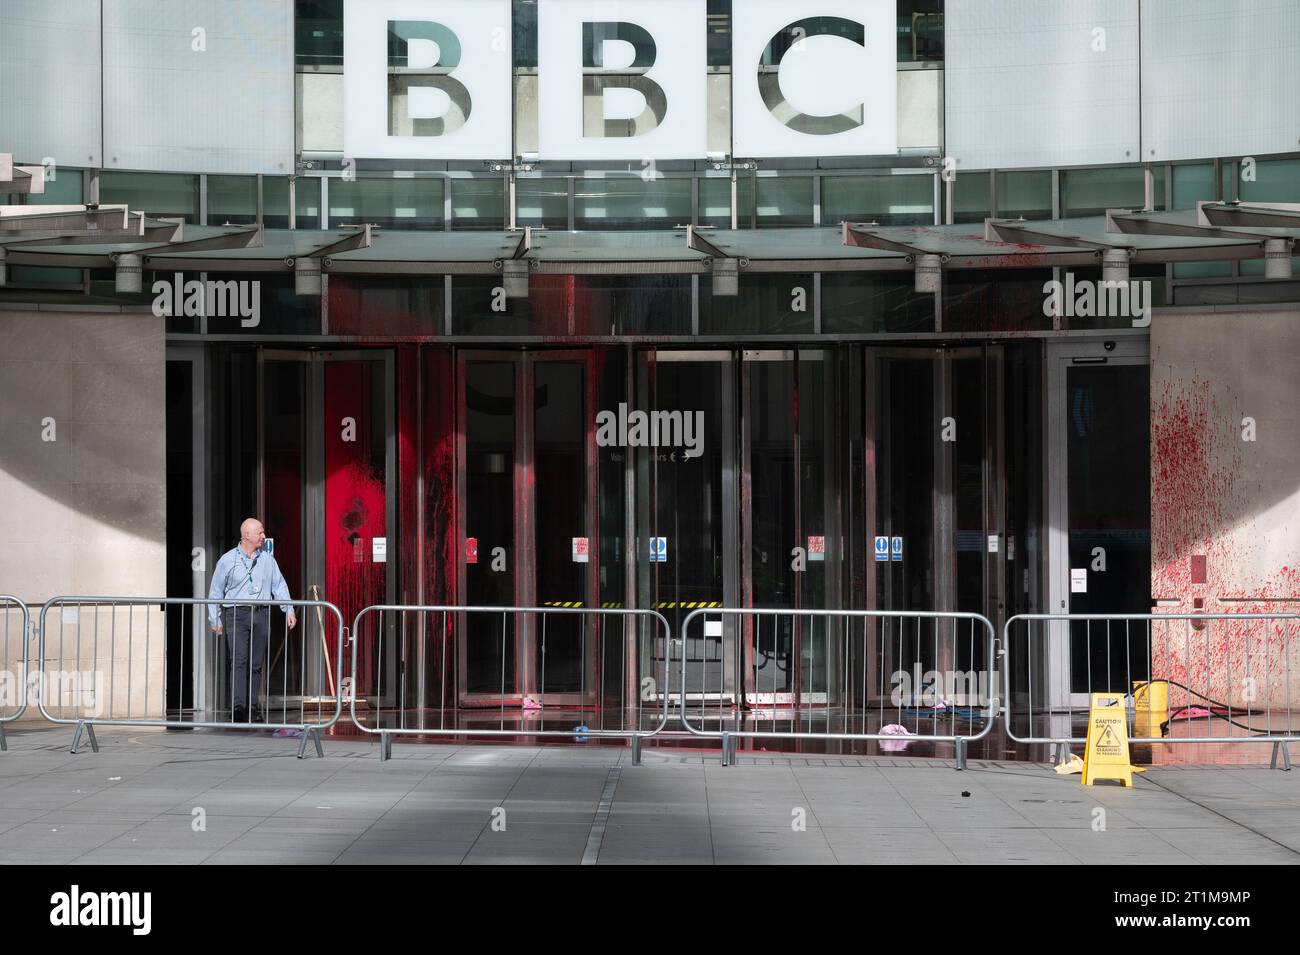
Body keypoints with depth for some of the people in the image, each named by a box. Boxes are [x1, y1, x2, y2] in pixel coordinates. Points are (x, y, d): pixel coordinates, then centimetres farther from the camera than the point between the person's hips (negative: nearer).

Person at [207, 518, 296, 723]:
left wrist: (289, 610, 6)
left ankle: (253, 708, 12)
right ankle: (238, 706, -22)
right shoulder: (227, 560, 2)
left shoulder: (267, 560, 11)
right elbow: (215, 592, 7)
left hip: (261, 615, 3)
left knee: (256, 664, 5)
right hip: (236, 614, -3)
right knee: (239, 661, -16)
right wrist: (215, 620, 4)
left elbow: (279, 586, 16)